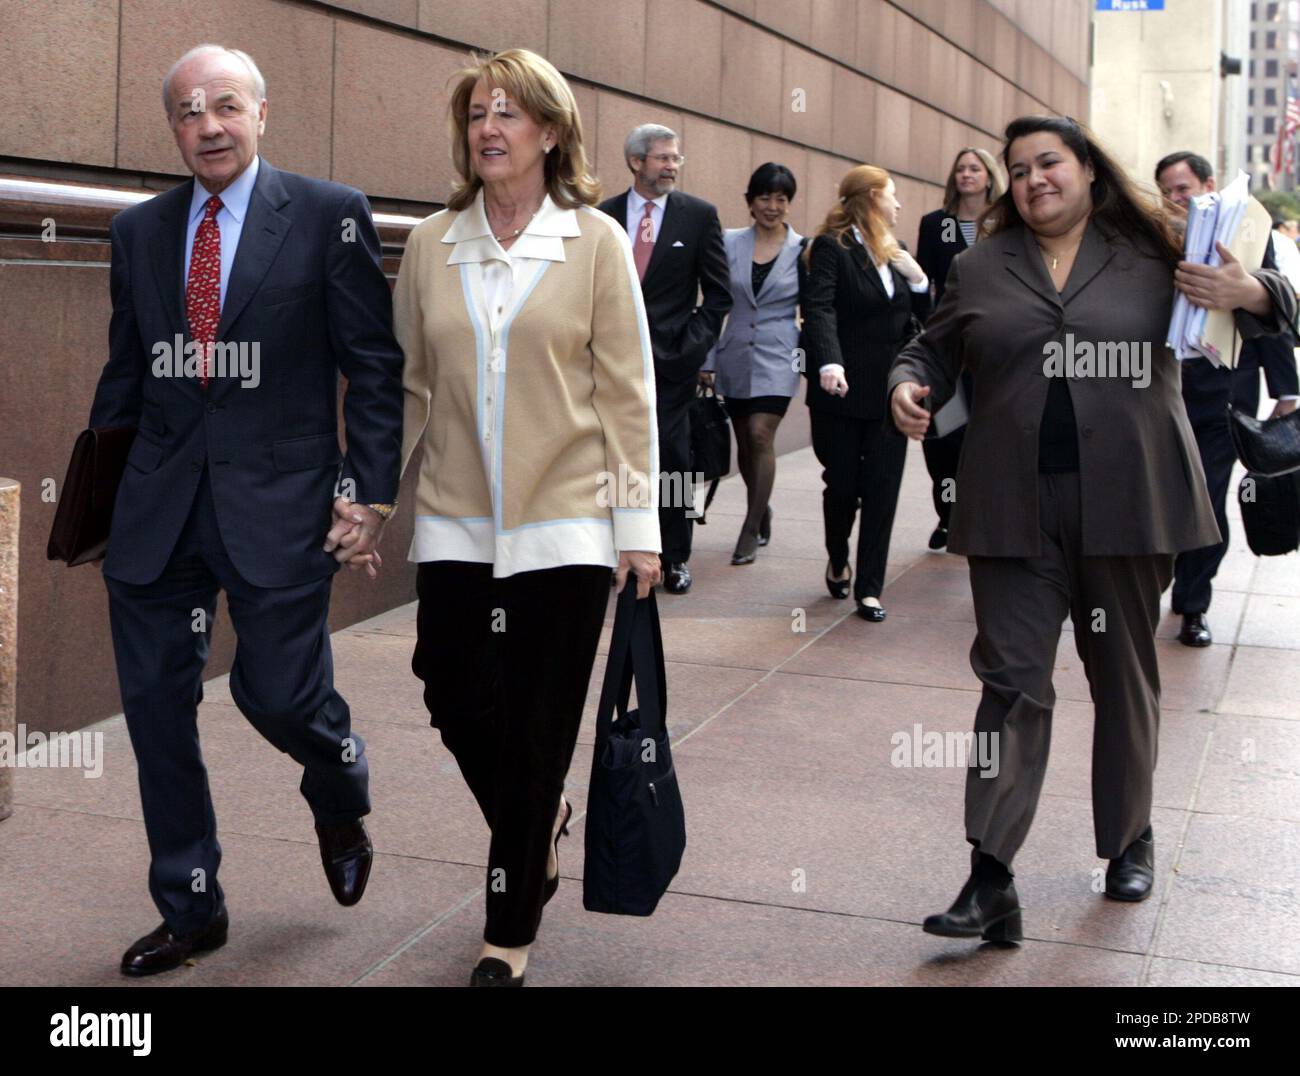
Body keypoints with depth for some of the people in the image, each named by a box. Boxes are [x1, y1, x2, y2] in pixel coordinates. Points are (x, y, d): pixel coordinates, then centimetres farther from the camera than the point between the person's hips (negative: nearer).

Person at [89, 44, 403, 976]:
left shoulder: (330, 215, -2)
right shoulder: (139, 230, 11)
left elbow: (373, 368, -3)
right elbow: (124, 376, 16)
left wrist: (369, 496, -9)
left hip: (277, 503, -4)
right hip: (158, 507, 5)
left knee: (279, 693, -5)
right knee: (156, 705, 7)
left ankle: (342, 800, 33)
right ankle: (191, 909, 25)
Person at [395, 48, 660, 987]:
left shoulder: (596, 242, -2)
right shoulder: (431, 245, 6)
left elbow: (626, 390, -2)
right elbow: (409, 383, 10)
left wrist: (638, 523, -5)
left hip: (565, 526, -3)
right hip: (455, 524, 3)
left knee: (537, 730, 3)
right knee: (458, 704, 3)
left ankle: (511, 934, 19)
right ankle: (543, 822, 36)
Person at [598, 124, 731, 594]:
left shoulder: (699, 215, 2)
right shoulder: (603, 216, 7)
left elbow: (718, 292, 4)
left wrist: (694, 344, -4)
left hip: (672, 359, -2)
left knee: (672, 459, -2)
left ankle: (676, 557, 9)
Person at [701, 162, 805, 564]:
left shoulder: (803, 250, -1)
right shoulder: (729, 243, 3)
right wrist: (707, 360, 4)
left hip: (777, 358, -3)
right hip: (735, 357, 3)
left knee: (761, 436, -14)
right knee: (744, 442, 11)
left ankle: (751, 530, -6)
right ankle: (762, 510, 33)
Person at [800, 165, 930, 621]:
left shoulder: (894, 252, 16)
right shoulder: (832, 247, -5)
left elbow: (923, 317, 20)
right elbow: (819, 308, -19)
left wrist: (916, 277, 0)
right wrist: (829, 362, -35)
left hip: (889, 393, 5)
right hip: (842, 390, -5)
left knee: (882, 490, 0)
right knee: (842, 485, 4)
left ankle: (869, 588, 6)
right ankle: (838, 562, 32)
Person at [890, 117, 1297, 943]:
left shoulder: (1154, 255, 4)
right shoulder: (980, 269, 9)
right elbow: (935, 349, 20)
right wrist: (908, 384, -1)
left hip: (1127, 499, 0)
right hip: (1015, 505, 1)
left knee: (1126, 675, 13)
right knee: (1012, 680, -3)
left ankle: (1131, 842, 33)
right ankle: (991, 882, -3)